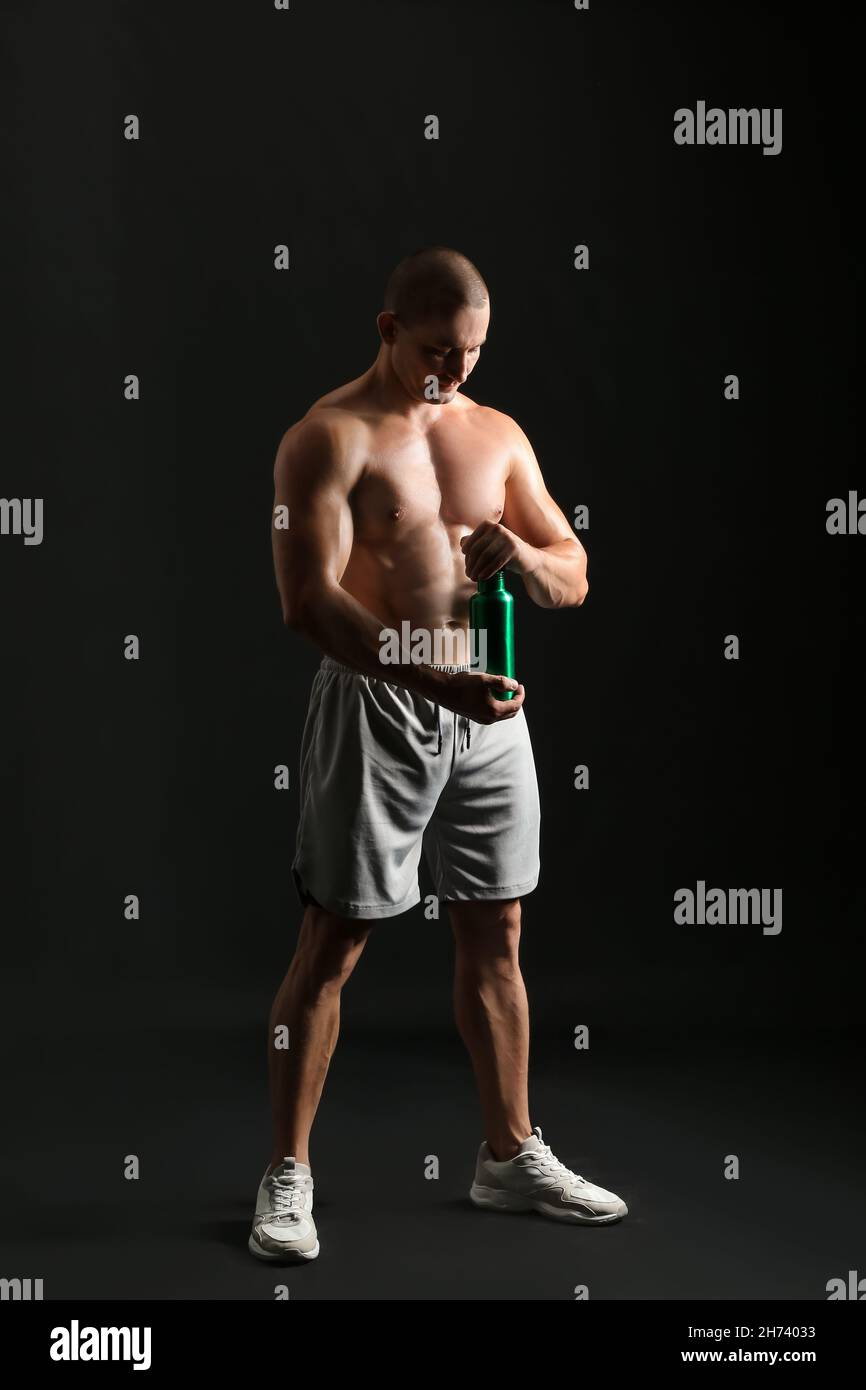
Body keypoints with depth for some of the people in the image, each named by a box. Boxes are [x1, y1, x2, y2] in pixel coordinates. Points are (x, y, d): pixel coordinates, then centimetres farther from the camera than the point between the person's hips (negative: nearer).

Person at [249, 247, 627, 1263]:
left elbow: (575, 578, 13)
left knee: (494, 938, 12)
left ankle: (511, 1156, 26)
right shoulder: (329, 438, -6)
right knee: (333, 943, 0)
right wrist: (438, 681, -27)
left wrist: (526, 558, -12)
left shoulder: (499, 436, 11)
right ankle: (287, 1174, 12)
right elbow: (309, 604, -17)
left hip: (486, 708, 6)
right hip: (375, 708, -5)